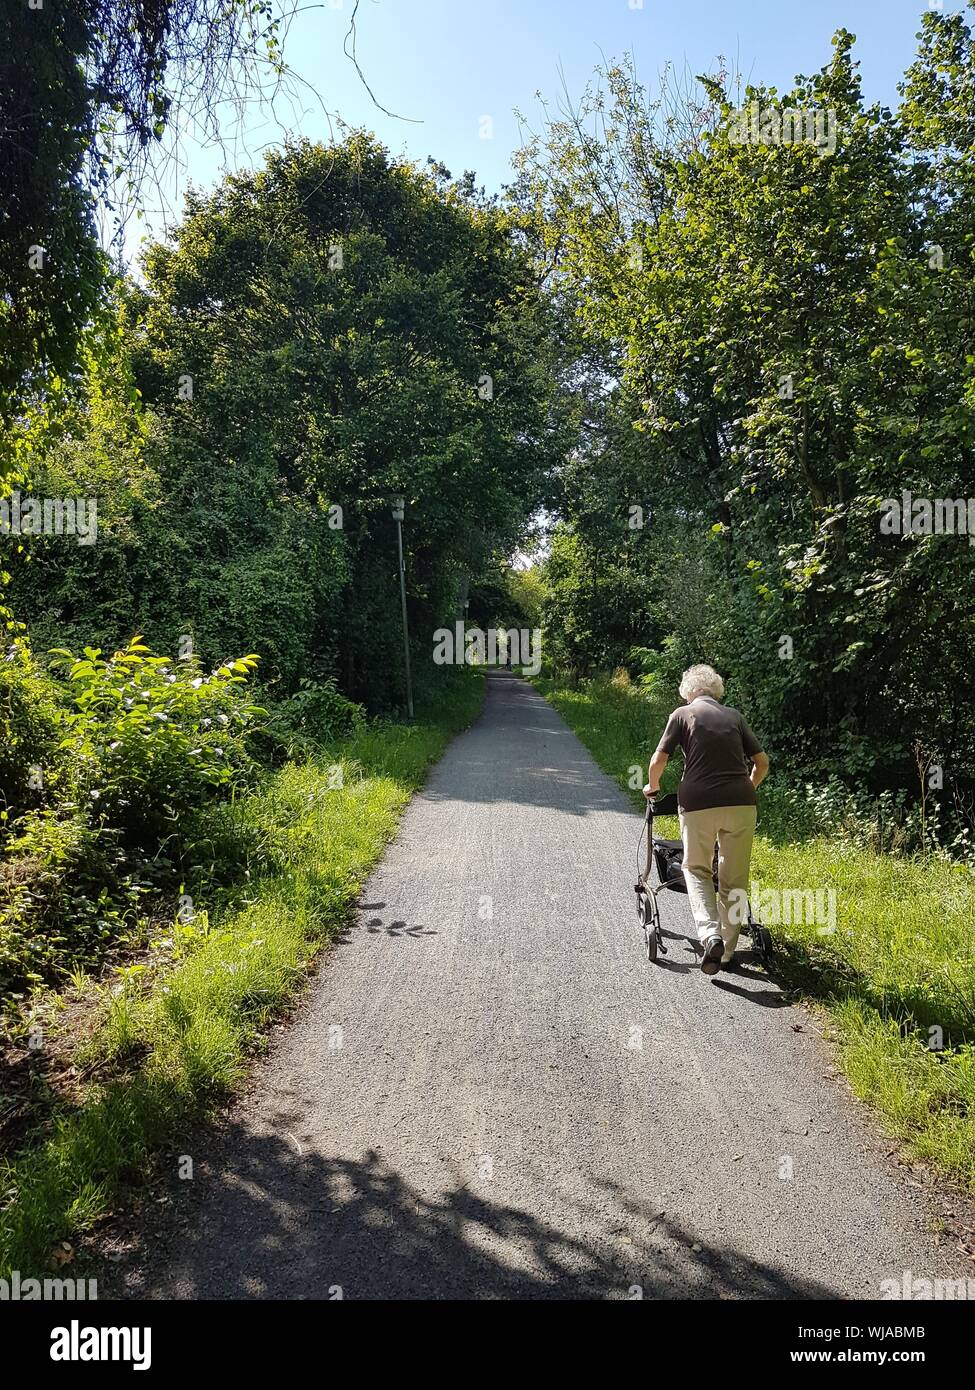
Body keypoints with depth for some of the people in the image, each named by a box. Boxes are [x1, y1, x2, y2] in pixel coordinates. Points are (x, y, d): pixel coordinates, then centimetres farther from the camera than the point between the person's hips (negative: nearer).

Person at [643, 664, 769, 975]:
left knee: (696, 868, 16)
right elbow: (762, 763, 16)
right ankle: (728, 950, 22)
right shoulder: (734, 716, 15)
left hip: (698, 805, -2)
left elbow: (658, 761, 1)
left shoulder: (682, 714, 6)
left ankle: (710, 935, -5)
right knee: (734, 878, 15)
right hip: (741, 804, 2)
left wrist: (652, 787, 20)